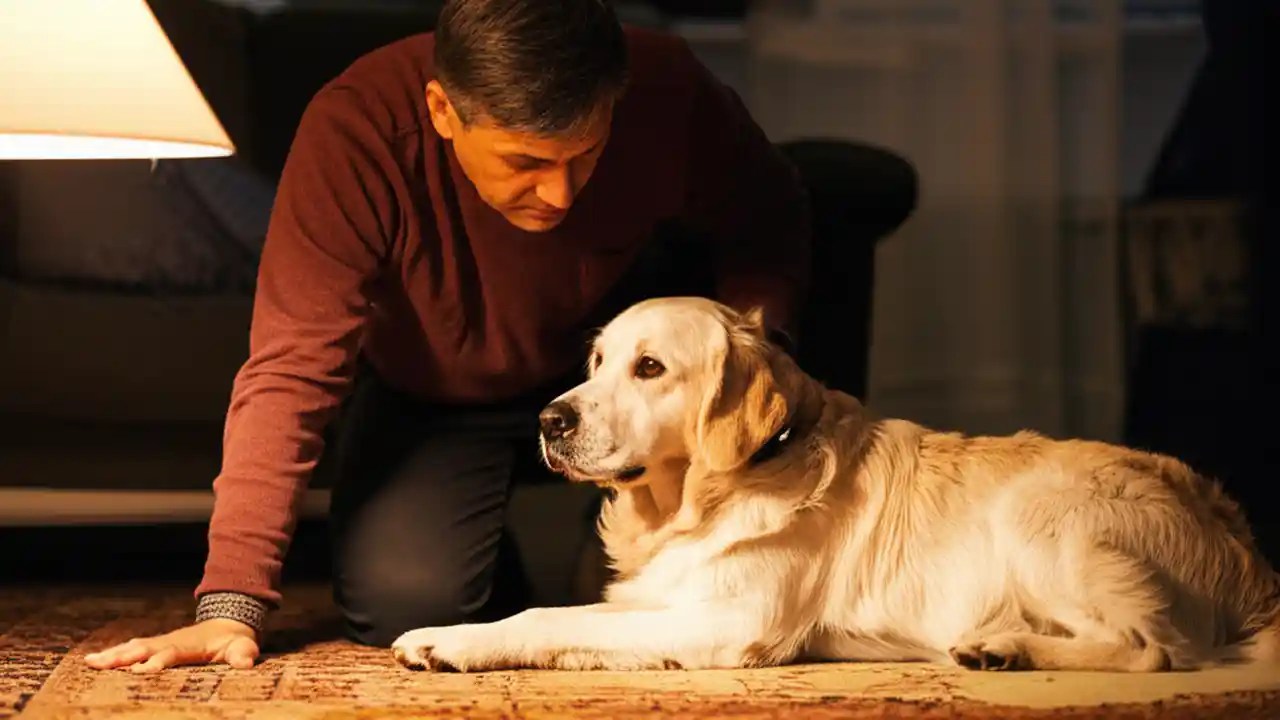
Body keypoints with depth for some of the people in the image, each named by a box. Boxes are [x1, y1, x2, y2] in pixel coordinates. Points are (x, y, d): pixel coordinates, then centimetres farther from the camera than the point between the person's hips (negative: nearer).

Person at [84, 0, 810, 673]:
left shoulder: (666, 89, -28)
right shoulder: (355, 130, -35)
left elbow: (770, 224, -8)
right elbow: (291, 368, -35)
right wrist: (231, 603, -39)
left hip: (605, 358, 1)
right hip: (428, 394, -1)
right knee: (403, 601, -25)